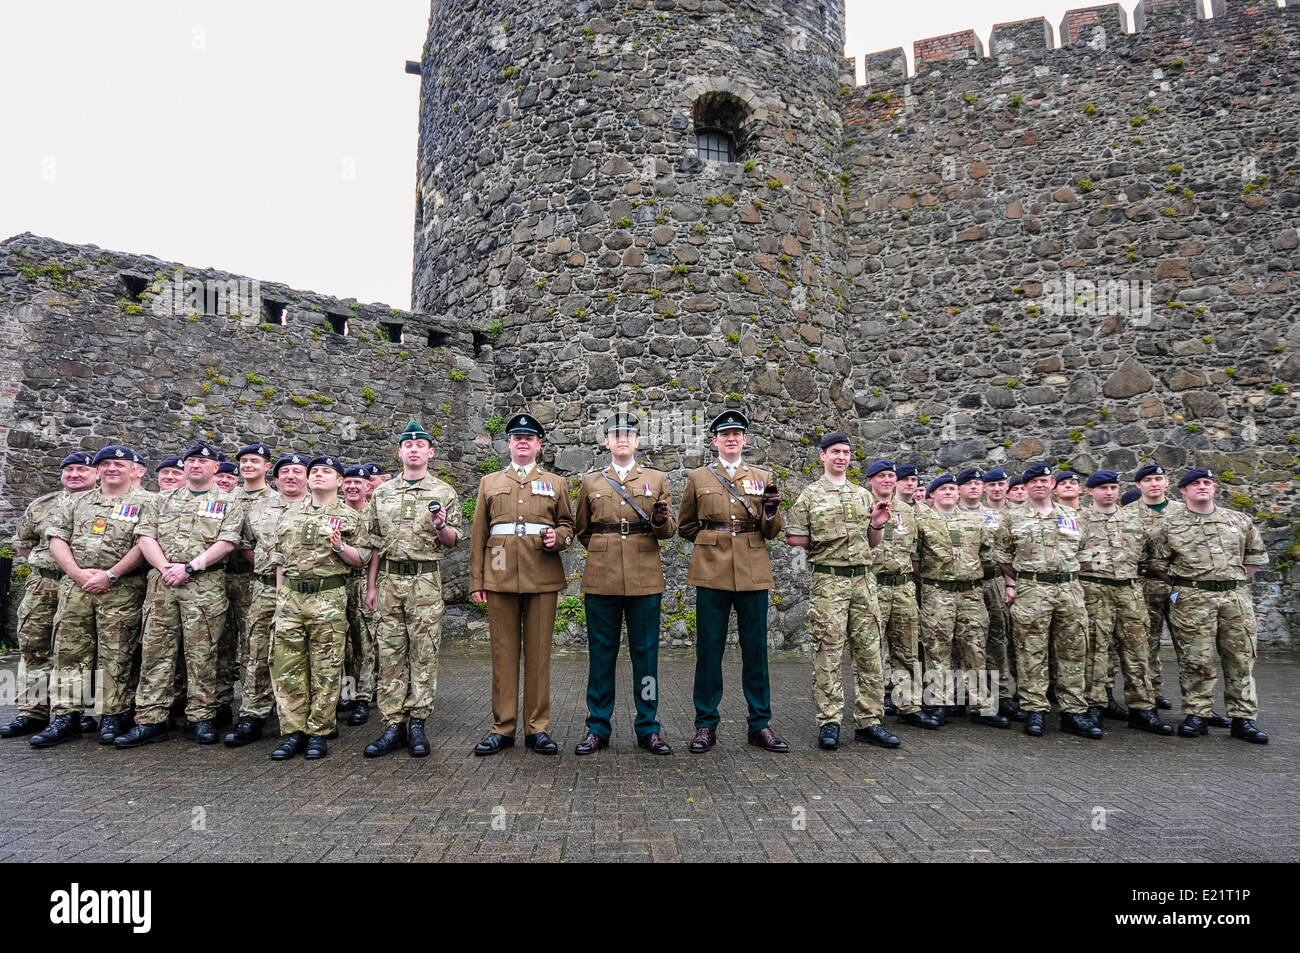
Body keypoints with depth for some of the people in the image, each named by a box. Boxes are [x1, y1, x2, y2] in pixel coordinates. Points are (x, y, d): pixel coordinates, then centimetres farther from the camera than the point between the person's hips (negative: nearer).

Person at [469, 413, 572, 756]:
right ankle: (502, 728, 14)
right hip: (501, 577, 0)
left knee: (539, 652, 3)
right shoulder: (490, 482, 13)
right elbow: (479, 534, 10)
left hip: (543, 577, 0)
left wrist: (558, 538, -9)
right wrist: (476, 581, 4)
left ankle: (537, 728, 12)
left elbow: (568, 525, 15)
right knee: (503, 652, 4)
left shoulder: (556, 483, 12)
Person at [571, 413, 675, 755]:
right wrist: (604, 548, 10)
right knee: (601, 654, 6)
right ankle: (597, 728, 18)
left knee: (645, 653, 5)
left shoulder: (657, 479, 8)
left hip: (645, 579, 0)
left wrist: (661, 520, -15)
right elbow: (581, 529, 21)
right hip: (601, 580, 1)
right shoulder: (591, 482, 10)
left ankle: (648, 728, 17)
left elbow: (670, 530, 6)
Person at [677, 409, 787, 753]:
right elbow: (685, 526, 17)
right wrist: (711, 541, 9)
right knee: (709, 648, 3)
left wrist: (772, 511, -8)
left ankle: (760, 723, 18)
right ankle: (706, 725, 14)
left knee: (755, 648, 6)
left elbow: (771, 532, 11)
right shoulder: (698, 477, 8)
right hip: (711, 571, -1)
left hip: (753, 573, 1)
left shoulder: (763, 477, 11)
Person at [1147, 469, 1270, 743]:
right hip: (1193, 599, -3)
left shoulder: (1240, 521, 13)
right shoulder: (1169, 526, 3)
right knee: (1197, 658, -2)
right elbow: (1159, 564, 5)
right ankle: (1197, 716, 7)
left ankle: (1243, 718, 15)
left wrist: (1237, 580, 9)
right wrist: (1185, 585, 1)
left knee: (1241, 657, 5)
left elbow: (1256, 556, 19)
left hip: (1236, 596, 3)